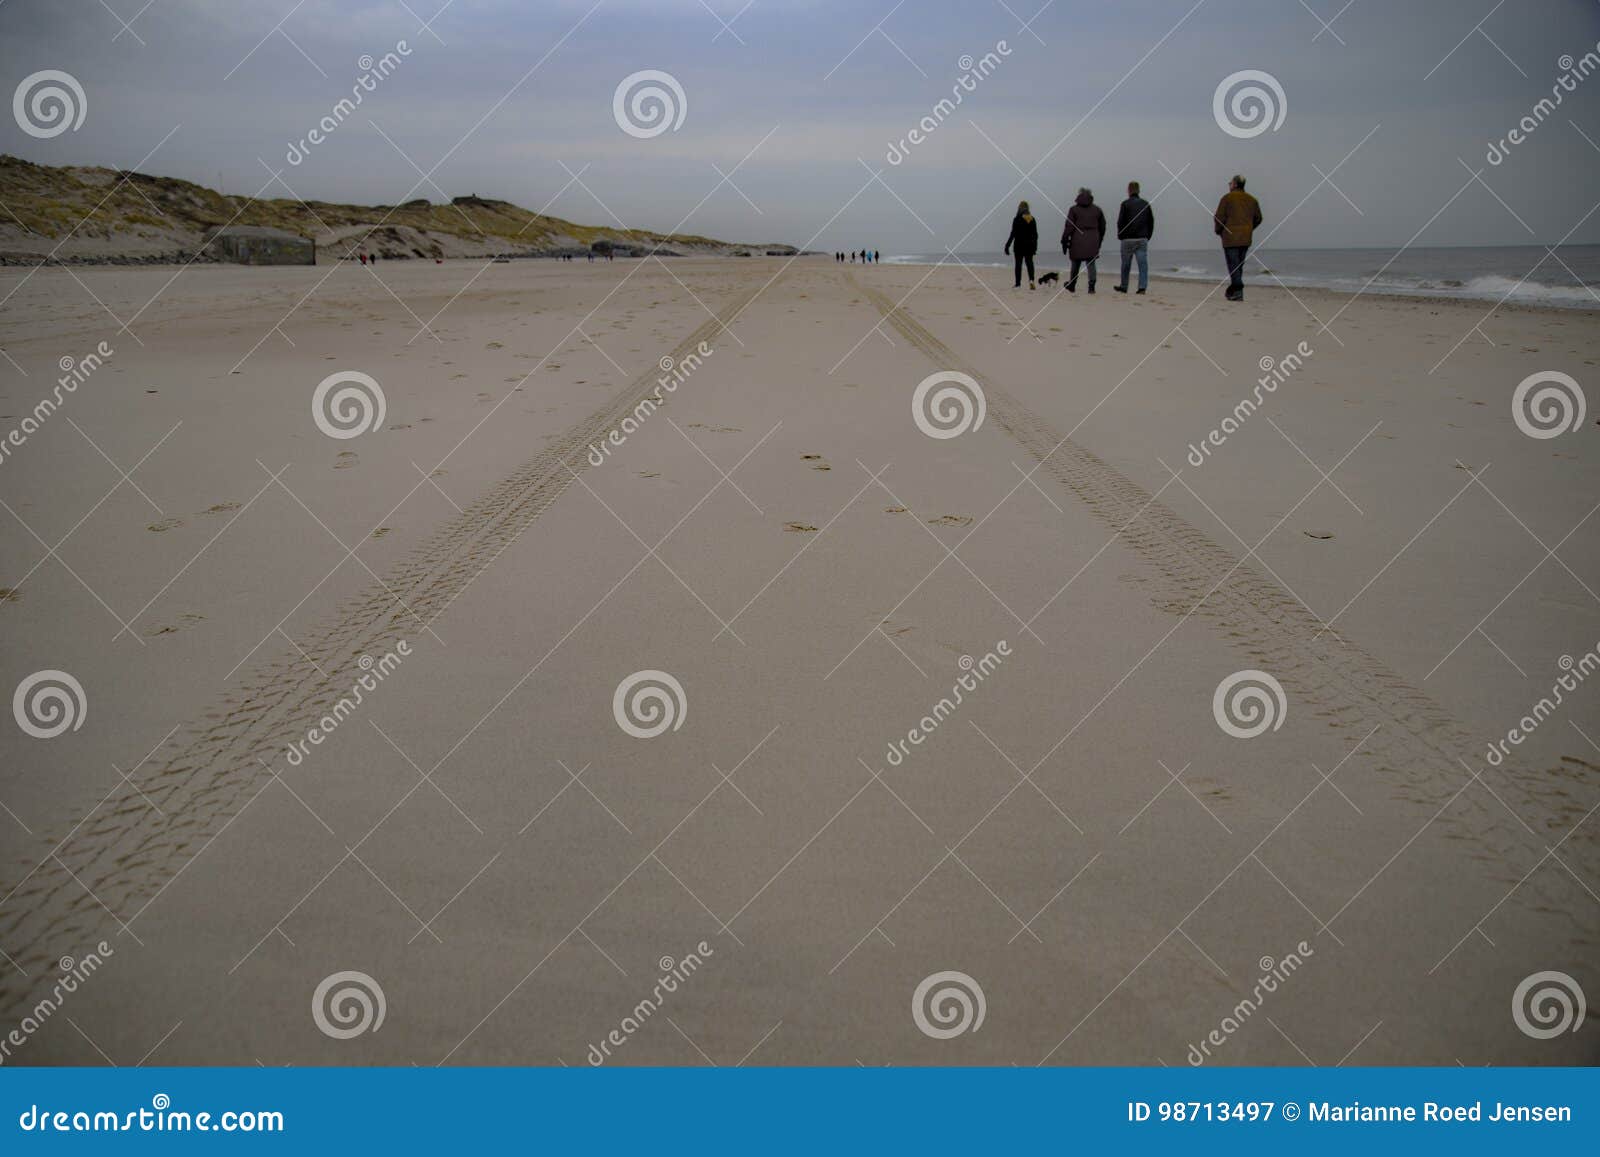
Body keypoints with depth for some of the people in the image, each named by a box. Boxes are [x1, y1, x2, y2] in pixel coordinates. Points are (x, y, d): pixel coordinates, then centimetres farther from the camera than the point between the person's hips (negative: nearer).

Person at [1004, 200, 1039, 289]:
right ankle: (1031, 279, -14)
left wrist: (1007, 245, -7)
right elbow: (1035, 234, 7)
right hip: (1029, 245, 4)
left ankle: (1017, 284, 10)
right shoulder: (1032, 219, 5)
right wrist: (1035, 246, 16)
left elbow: (1013, 233, -12)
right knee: (1029, 262, 9)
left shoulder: (1017, 219, -10)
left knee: (1018, 264, 5)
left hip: (1019, 245, -4)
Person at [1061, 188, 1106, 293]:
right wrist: (1099, 240, 25)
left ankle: (1071, 286, 24)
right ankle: (1091, 286, -13)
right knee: (1091, 264, 1)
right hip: (1093, 242, 2)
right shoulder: (1097, 210, 10)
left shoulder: (1074, 209, -1)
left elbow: (1069, 227, -5)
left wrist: (1064, 241, -1)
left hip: (1077, 242, -2)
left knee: (1075, 264, 11)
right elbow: (1102, 226, 15)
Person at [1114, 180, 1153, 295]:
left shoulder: (1125, 204, -5)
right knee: (1143, 263, -1)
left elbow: (1120, 222, -7)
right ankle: (1142, 287, -12)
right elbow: (1151, 222, 9)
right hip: (1142, 239, 3)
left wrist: (1120, 236, 4)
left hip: (1128, 239, -2)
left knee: (1126, 264, 10)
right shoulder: (1146, 204, 8)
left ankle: (1124, 287, 20)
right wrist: (1148, 236, 15)